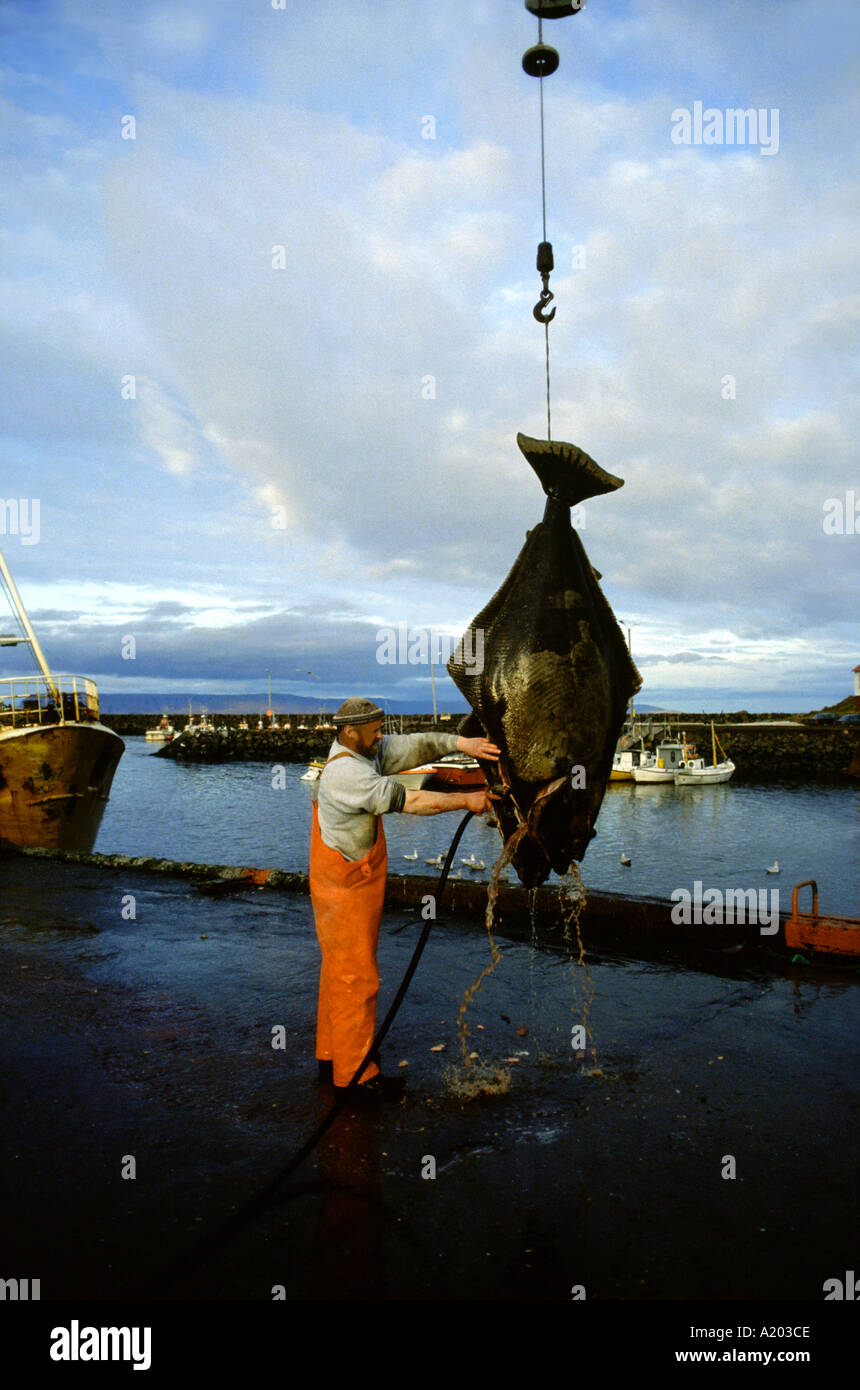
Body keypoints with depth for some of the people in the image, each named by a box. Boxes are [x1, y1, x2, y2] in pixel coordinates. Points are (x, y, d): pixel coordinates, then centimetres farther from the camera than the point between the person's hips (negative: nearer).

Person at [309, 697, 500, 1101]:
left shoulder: (367, 755, 6)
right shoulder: (346, 773, -23)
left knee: (340, 972, 18)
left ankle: (331, 1058, 30)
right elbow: (408, 801, -27)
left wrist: (461, 743, -16)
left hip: (357, 887, 10)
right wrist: (466, 801, -21)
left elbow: (415, 745, 1)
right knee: (356, 977, -2)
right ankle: (355, 1073, 9)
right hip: (344, 890, -10)